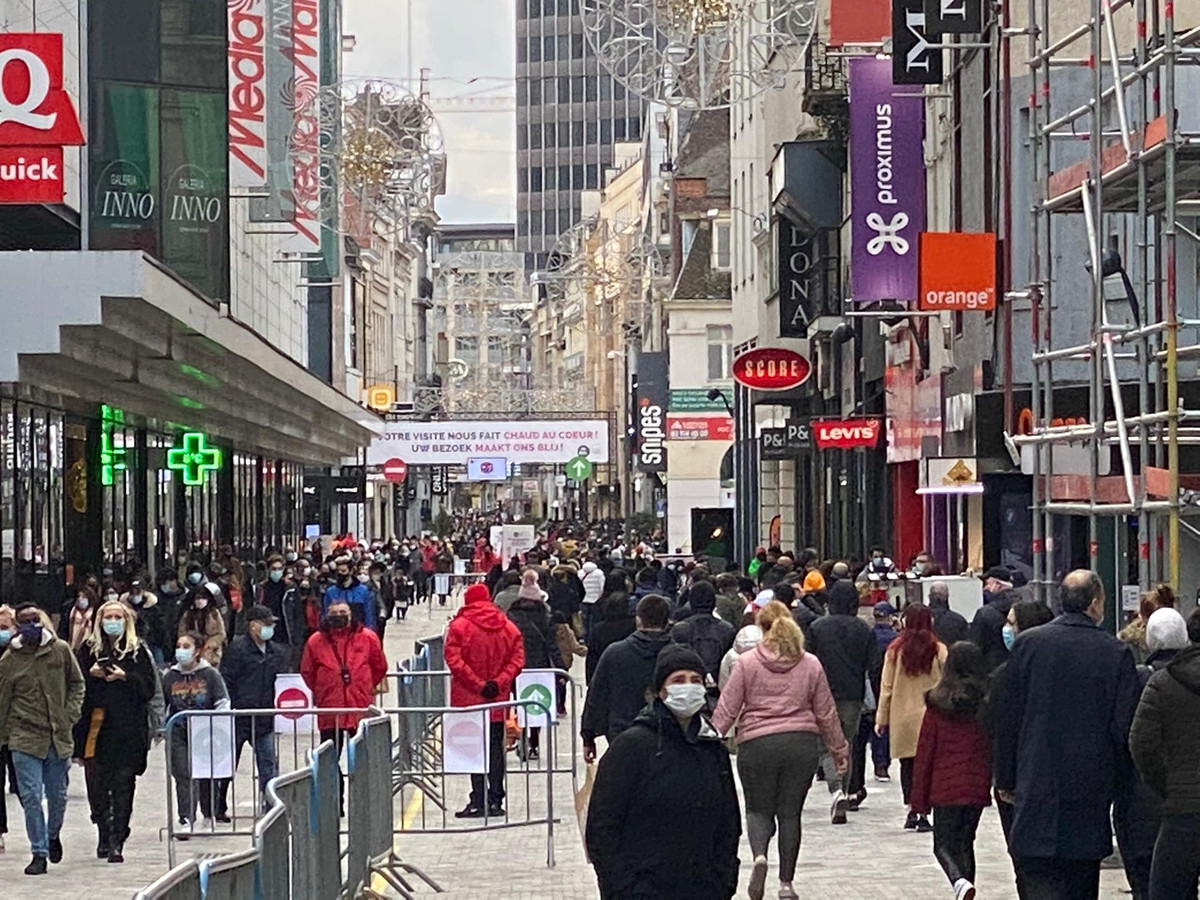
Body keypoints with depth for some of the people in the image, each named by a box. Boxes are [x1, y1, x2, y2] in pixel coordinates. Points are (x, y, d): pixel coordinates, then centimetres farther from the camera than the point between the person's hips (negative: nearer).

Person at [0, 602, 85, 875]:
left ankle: (53, 835, 39)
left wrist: (70, 715, -2)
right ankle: (39, 853, 2)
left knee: (58, 796, 10)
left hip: (59, 737, 1)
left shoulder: (61, 650, 2)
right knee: (31, 796, -7)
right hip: (25, 737, -1)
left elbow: (77, 684, 11)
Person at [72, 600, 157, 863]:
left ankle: (117, 842, -3)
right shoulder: (89, 650, 11)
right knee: (96, 786, -1)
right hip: (96, 726, 1)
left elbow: (150, 687, 2)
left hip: (128, 730, -1)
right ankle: (104, 834, 18)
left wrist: (125, 677, -11)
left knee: (123, 787, -5)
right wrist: (91, 675, -10)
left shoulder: (138, 651, 8)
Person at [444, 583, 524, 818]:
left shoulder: (459, 626, -5)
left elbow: (454, 660, -13)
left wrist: (477, 684, -12)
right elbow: (517, 660, -1)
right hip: (498, 701, 3)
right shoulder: (508, 627, 6)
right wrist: (499, 682, -7)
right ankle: (495, 800, 9)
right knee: (496, 747, 9)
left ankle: (478, 801, -5)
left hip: (469, 699, -3)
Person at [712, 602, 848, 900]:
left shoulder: (747, 663, -3)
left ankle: (759, 855, -17)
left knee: (759, 808, 12)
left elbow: (726, 709, -3)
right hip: (803, 745, 2)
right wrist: (839, 749, 21)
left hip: (757, 744, -2)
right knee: (790, 812, 10)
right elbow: (826, 713, 11)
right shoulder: (811, 665, 5)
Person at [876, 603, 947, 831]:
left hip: (902, 716, 1)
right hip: (930, 716, -1)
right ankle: (923, 813, -4)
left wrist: (881, 718, 8)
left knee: (907, 764, 13)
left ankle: (911, 810, 12)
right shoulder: (938, 650, -5)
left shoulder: (895, 649, -3)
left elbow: (886, 686, 1)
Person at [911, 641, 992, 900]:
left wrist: (919, 798, 3)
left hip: (945, 789, -2)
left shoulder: (938, 705, -6)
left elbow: (924, 753, -3)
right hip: (978, 788, 3)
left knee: (944, 845, 3)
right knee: (965, 842, 17)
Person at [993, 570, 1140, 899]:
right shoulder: (1116, 653, -5)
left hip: (1036, 788, 0)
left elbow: (1007, 718, 2)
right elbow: (1124, 727, -5)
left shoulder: (1028, 644, -2)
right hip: (1091, 794, 1)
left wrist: (1006, 780, 11)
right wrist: (1112, 779, 12)